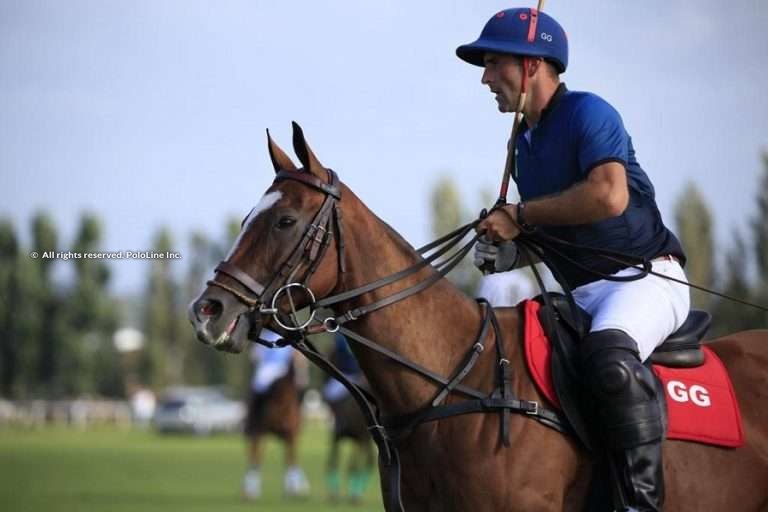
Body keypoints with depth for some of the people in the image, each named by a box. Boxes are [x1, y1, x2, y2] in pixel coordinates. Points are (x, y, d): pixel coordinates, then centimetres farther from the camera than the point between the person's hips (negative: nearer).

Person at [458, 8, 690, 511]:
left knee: (609, 353, -38)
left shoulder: (587, 112, -9)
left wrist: (519, 215, -16)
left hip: (646, 275, -10)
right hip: (581, 294, 10)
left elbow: (609, 196, -26)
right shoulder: (524, 144, 17)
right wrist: (505, 247, 7)